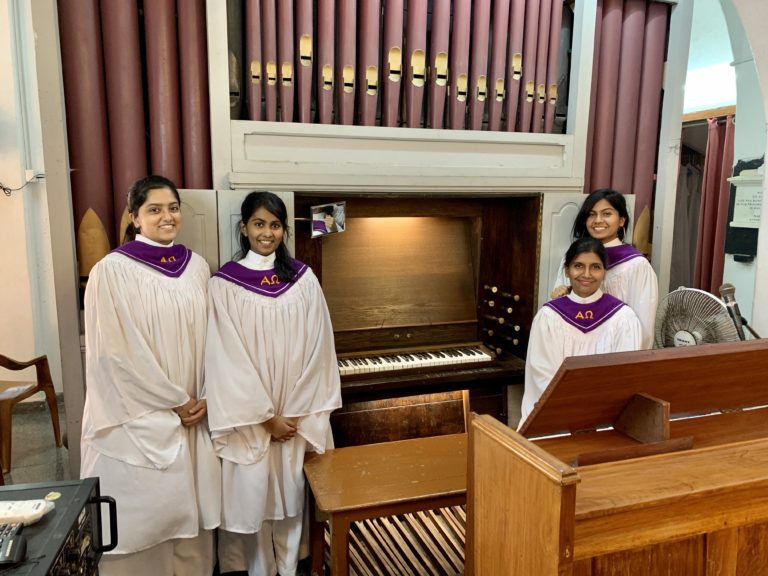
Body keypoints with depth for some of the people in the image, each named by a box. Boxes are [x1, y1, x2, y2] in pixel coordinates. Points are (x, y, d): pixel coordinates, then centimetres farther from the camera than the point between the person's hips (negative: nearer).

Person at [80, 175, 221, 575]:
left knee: (191, 505, 15)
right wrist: (173, 402, -11)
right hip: (139, 418, -4)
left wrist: (206, 398, -3)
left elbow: (209, 337, 7)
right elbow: (117, 352, -13)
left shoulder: (197, 266, 5)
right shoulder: (113, 270, -10)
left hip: (194, 414, 5)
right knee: (146, 509, 6)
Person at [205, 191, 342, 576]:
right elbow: (228, 360, -9)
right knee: (253, 496, 7)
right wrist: (266, 416, -10)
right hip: (250, 418, -2)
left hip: (297, 416, 2)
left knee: (291, 492, 13)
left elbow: (316, 349, -1)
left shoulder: (303, 279, 1)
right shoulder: (224, 284, -7)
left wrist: (296, 412, -6)